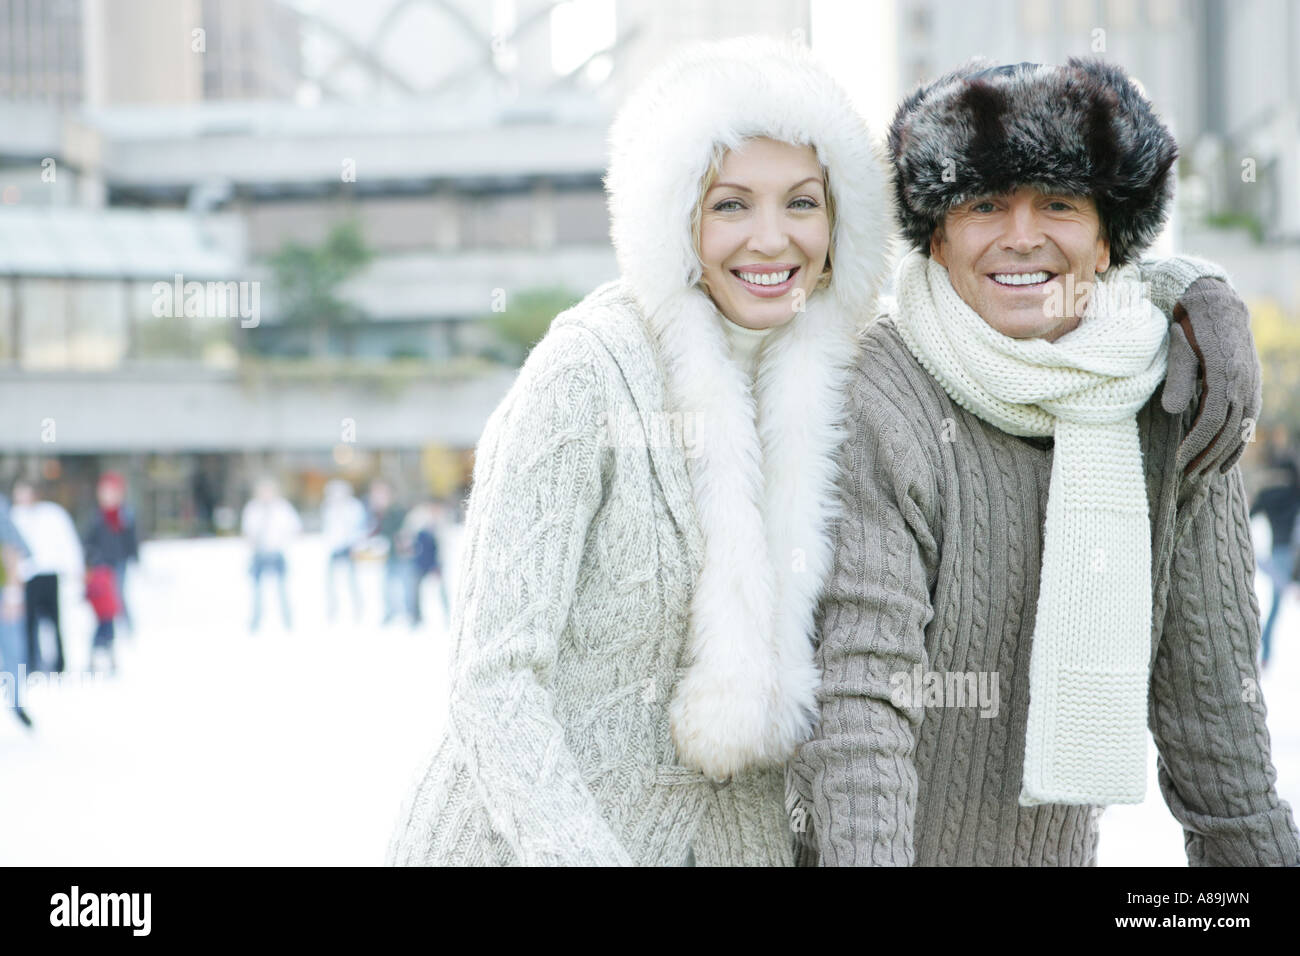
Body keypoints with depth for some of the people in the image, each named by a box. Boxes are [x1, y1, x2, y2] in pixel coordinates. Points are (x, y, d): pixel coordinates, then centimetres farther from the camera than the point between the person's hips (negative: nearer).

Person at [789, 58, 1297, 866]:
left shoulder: (1178, 405, -4)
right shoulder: (877, 407, -20)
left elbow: (1206, 676, 3)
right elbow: (859, 686, -27)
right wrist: (864, 854, -37)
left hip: (1060, 846, 5)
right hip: (877, 844, -4)